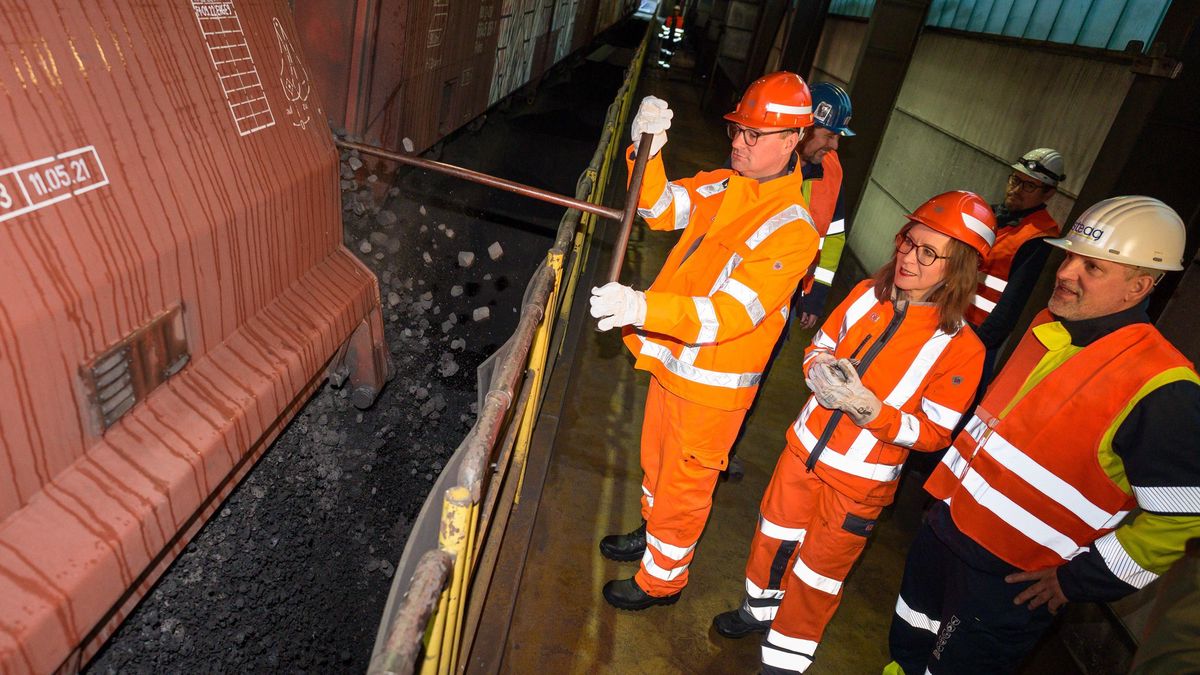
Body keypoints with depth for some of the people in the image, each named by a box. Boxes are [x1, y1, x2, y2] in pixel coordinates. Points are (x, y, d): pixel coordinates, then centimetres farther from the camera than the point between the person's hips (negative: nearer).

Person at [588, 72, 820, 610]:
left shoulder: (793, 230, -26)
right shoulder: (722, 185, -2)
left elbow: (730, 314, -35)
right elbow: (660, 209, 2)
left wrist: (644, 308, -50)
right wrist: (647, 150, -17)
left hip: (712, 386, -7)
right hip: (672, 361, 7)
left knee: (684, 486, 13)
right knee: (657, 461, 28)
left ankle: (661, 579, 39)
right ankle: (652, 532, 56)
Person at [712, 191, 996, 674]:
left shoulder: (960, 348, -19)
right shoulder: (867, 295, -7)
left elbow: (934, 433, -14)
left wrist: (867, 407, -28)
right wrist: (818, 369, -15)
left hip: (860, 482, -4)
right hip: (804, 450, 5)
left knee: (818, 573, 14)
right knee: (774, 537, 23)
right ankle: (760, 608, 53)